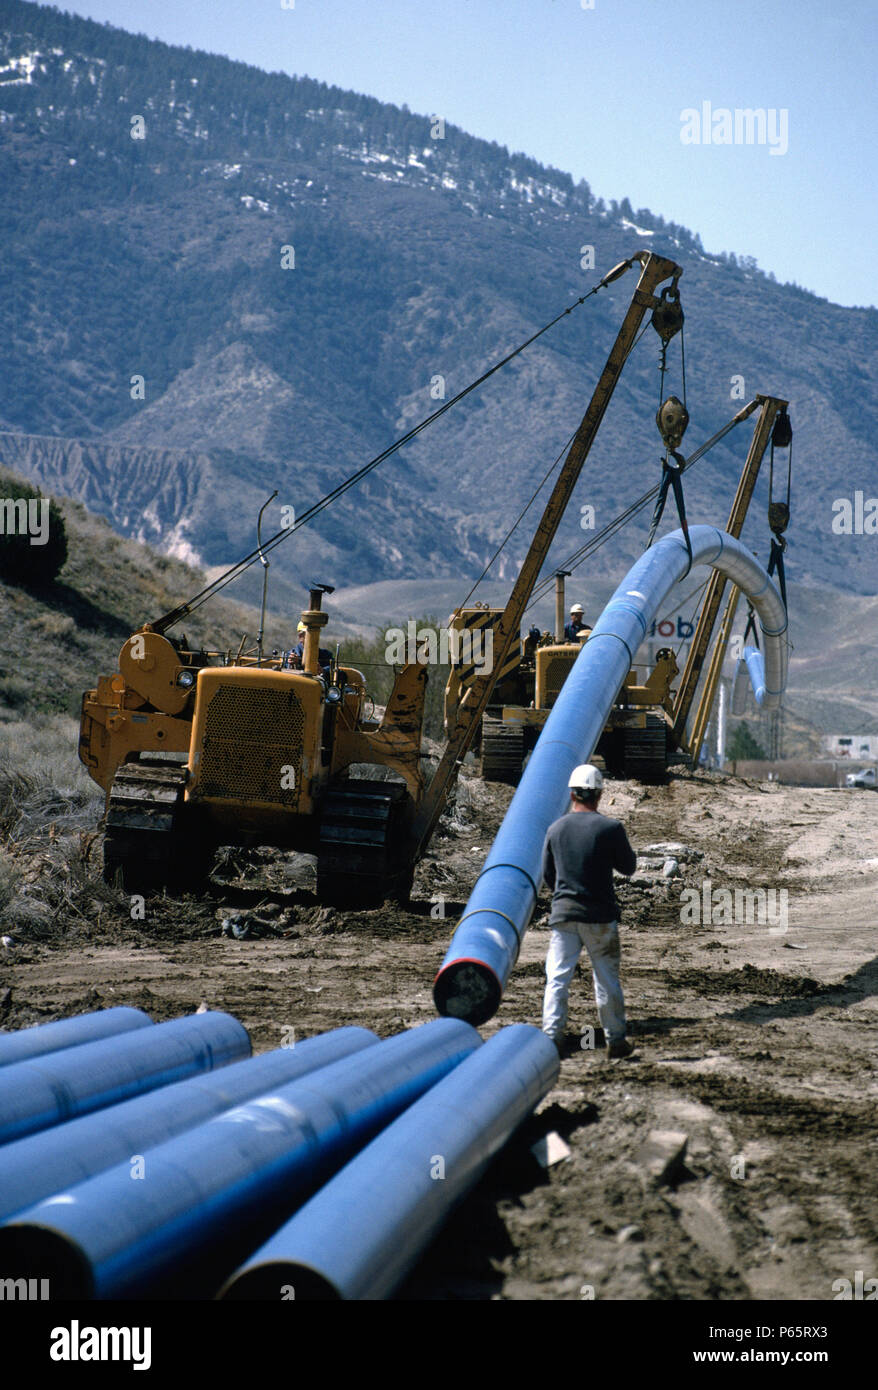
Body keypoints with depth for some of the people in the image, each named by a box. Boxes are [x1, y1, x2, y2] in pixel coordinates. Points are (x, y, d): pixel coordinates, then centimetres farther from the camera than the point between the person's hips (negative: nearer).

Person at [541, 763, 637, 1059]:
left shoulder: (555, 829, 1)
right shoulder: (610, 828, -9)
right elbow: (628, 866, 4)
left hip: (562, 913, 2)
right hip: (600, 916, -2)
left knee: (557, 978, 4)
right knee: (607, 979, 9)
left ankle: (551, 1037, -5)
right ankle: (615, 1040, 17)